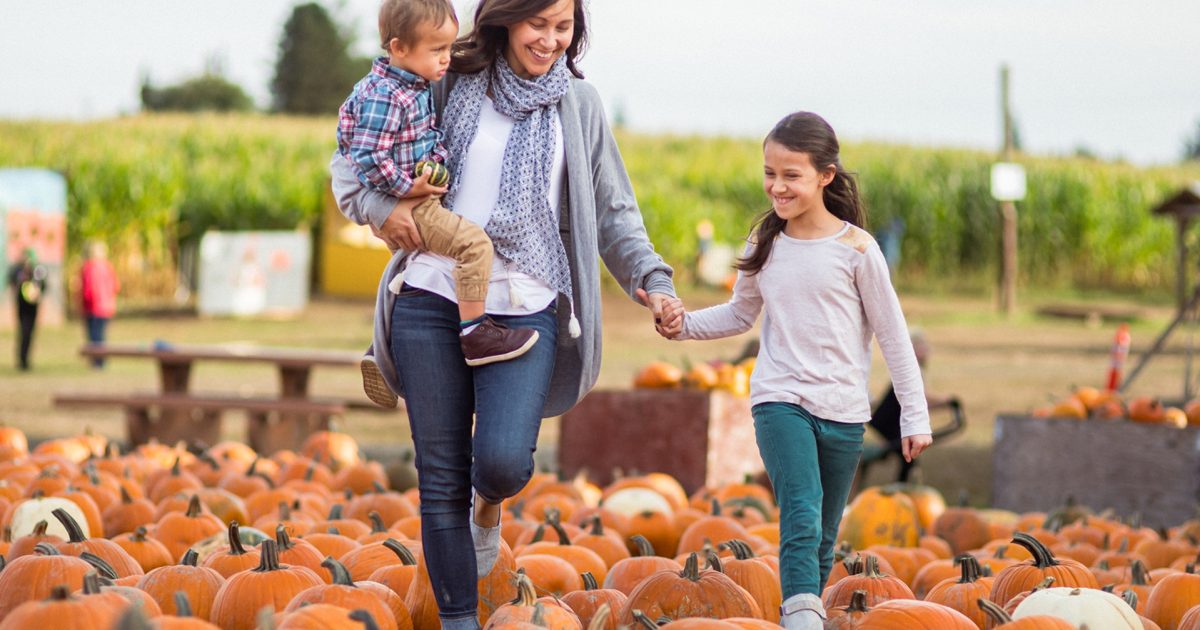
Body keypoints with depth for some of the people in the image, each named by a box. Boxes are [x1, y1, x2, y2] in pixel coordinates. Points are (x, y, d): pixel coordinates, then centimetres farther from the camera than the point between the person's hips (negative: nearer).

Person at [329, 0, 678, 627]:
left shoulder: (578, 105, 10)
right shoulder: (449, 88, 6)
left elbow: (613, 214, 13)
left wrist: (651, 279, -2)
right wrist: (381, 205, -9)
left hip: (525, 310, 0)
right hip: (432, 300, 1)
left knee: (502, 459, -19)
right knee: (441, 478, 2)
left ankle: (489, 504, 19)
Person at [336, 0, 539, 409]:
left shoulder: (418, 88, 10)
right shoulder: (384, 96, -21)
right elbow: (369, 159, -25)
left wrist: (436, 159, 9)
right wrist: (407, 187, -20)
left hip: (411, 203, 11)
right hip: (399, 207, -11)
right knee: (473, 243, -23)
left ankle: (381, 352, 40)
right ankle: (474, 333, -21)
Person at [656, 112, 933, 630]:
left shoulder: (855, 248, -4)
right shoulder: (765, 243, 5)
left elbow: (892, 334, 1)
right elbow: (741, 314, 19)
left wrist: (915, 416, 1)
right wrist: (684, 325, 1)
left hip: (843, 411, 0)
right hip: (781, 400, 0)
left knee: (822, 540, 9)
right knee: (801, 519, -19)